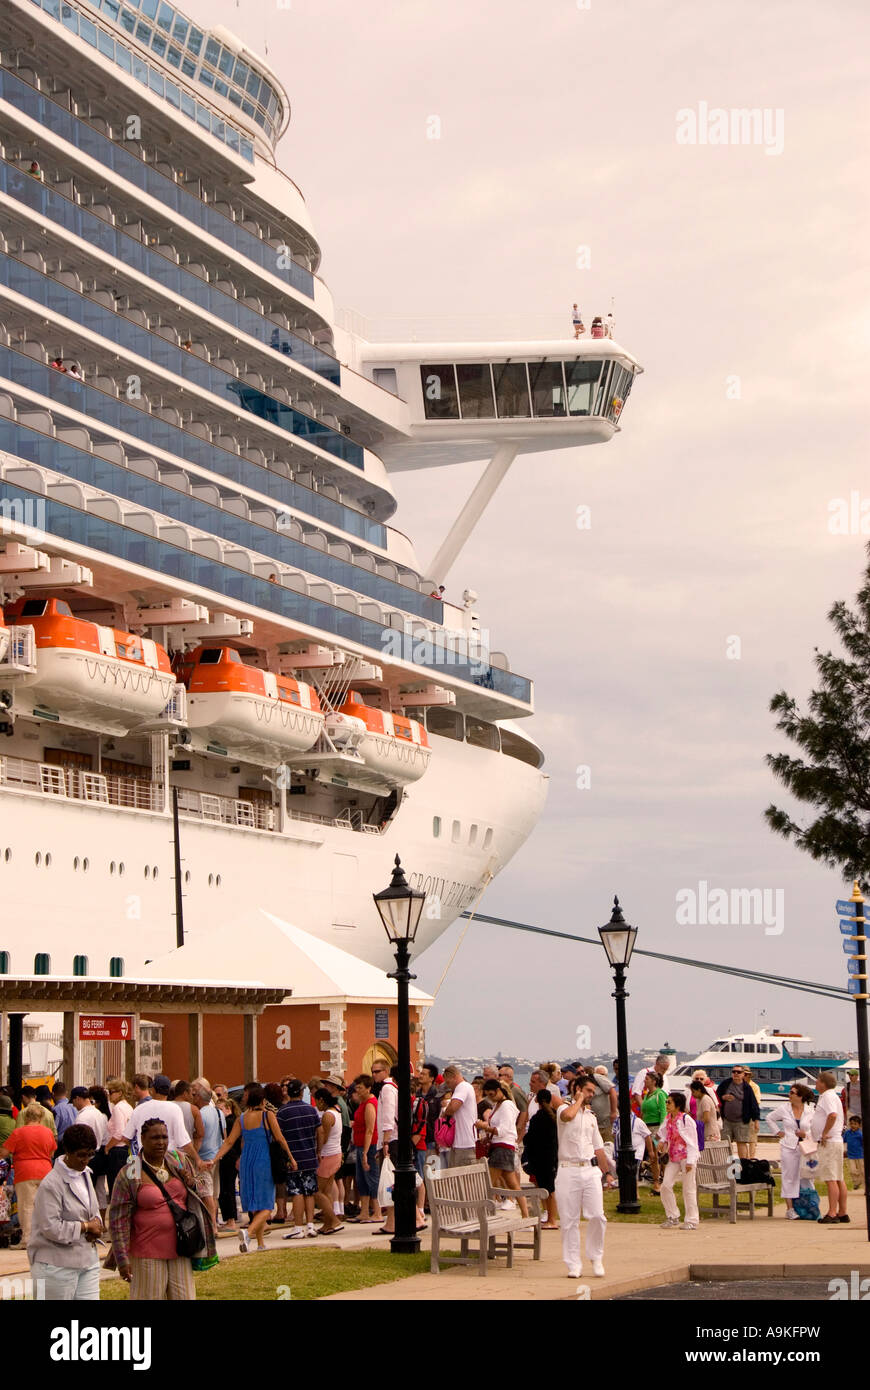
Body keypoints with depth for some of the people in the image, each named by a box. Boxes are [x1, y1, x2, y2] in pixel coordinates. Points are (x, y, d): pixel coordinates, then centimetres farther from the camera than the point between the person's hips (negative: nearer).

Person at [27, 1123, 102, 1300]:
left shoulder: (85, 1174, 11)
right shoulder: (51, 1184, -15)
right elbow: (51, 1228, -20)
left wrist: (96, 1223, 0)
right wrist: (86, 1227, -12)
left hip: (87, 1259, 7)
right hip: (57, 1265, -7)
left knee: (90, 1297, 3)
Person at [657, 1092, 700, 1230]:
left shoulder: (686, 1119, -14)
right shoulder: (668, 1119, 7)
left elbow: (692, 1142, -13)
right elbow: (665, 1135, 24)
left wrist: (690, 1161, -16)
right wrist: (662, 1142, 0)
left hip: (686, 1157, -7)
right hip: (673, 1157, 7)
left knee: (688, 1189, -1)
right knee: (666, 1185, 0)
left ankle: (692, 1221, 7)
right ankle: (673, 1216, 13)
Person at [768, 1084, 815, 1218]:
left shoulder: (809, 1110, 1)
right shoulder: (784, 1109, 1)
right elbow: (769, 1118, 14)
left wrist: (806, 1134, -6)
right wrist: (778, 1132, 6)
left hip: (804, 1147, 1)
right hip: (788, 1147, -1)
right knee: (789, 1177, -1)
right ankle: (790, 1209, 3)